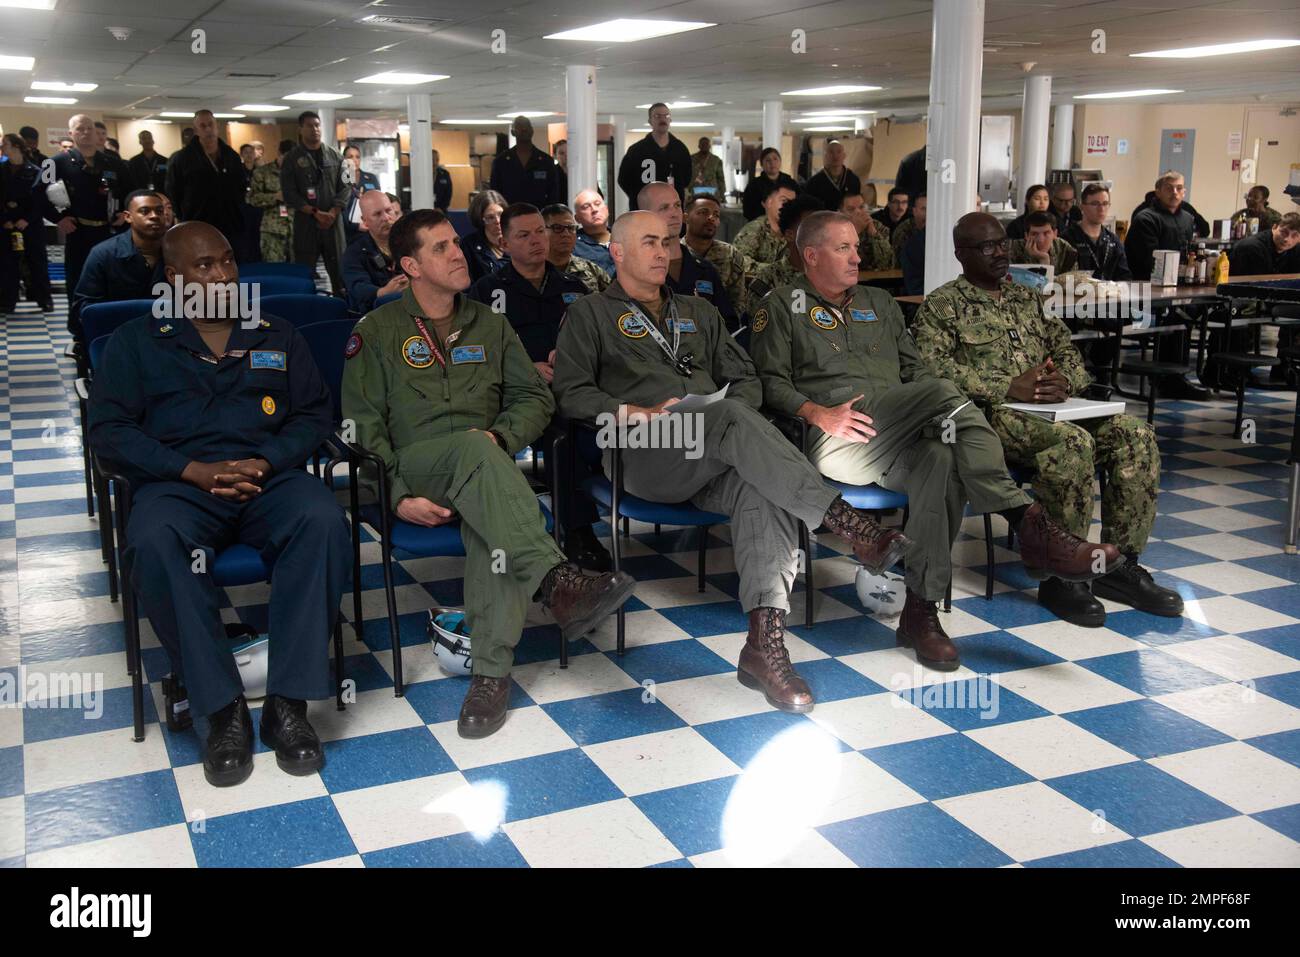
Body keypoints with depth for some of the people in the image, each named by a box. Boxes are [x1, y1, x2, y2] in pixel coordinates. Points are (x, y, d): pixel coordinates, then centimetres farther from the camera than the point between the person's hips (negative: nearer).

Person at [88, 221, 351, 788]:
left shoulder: (276, 337, 21)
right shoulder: (136, 343, 15)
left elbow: (314, 413, 14)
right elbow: (109, 431, 4)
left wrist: (266, 462, -7)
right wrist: (194, 471, -11)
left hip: (269, 476, 1)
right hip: (178, 483, -1)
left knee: (323, 520, -34)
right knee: (153, 542, -37)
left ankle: (288, 703, -29)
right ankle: (222, 708, -27)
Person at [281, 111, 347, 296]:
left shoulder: (334, 155, 9)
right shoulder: (292, 158, 2)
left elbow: (344, 187, 6)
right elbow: (289, 193, -4)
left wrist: (333, 213, -9)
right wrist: (315, 213, -13)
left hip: (333, 220, 2)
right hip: (305, 222, -2)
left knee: (339, 268, 4)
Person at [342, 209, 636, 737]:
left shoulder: (488, 324, 20)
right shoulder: (377, 331, 9)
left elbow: (535, 397, 19)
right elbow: (362, 426, 2)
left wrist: (501, 436, -4)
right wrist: (398, 497, -13)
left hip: (484, 467, 3)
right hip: (413, 467, -2)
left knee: (492, 519, -36)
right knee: (473, 448, -39)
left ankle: (492, 669, -38)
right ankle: (558, 583, -54)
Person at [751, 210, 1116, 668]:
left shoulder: (879, 303, 32)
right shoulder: (783, 305, 15)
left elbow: (914, 370, 28)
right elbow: (770, 381, 4)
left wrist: (934, 412, 5)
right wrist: (817, 412, -15)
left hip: (897, 445, 5)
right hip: (831, 440, -5)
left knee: (942, 459, -33)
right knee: (946, 393, -30)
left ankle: (921, 610, -32)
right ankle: (1031, 526, -34)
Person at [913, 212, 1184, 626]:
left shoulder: (1030, 298, 25)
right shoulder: (942, 305, 4)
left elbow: (1068, 352, 20)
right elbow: (934, 367, -12)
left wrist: (1064, 380, -6)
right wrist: (1009, 387, -20)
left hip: (1054, 407, 7)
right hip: (992, 413, -7)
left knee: (1135, 434, -16)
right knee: (1073, 441, -34)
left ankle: (1119, 563, -9)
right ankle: (1061, 576, -24)